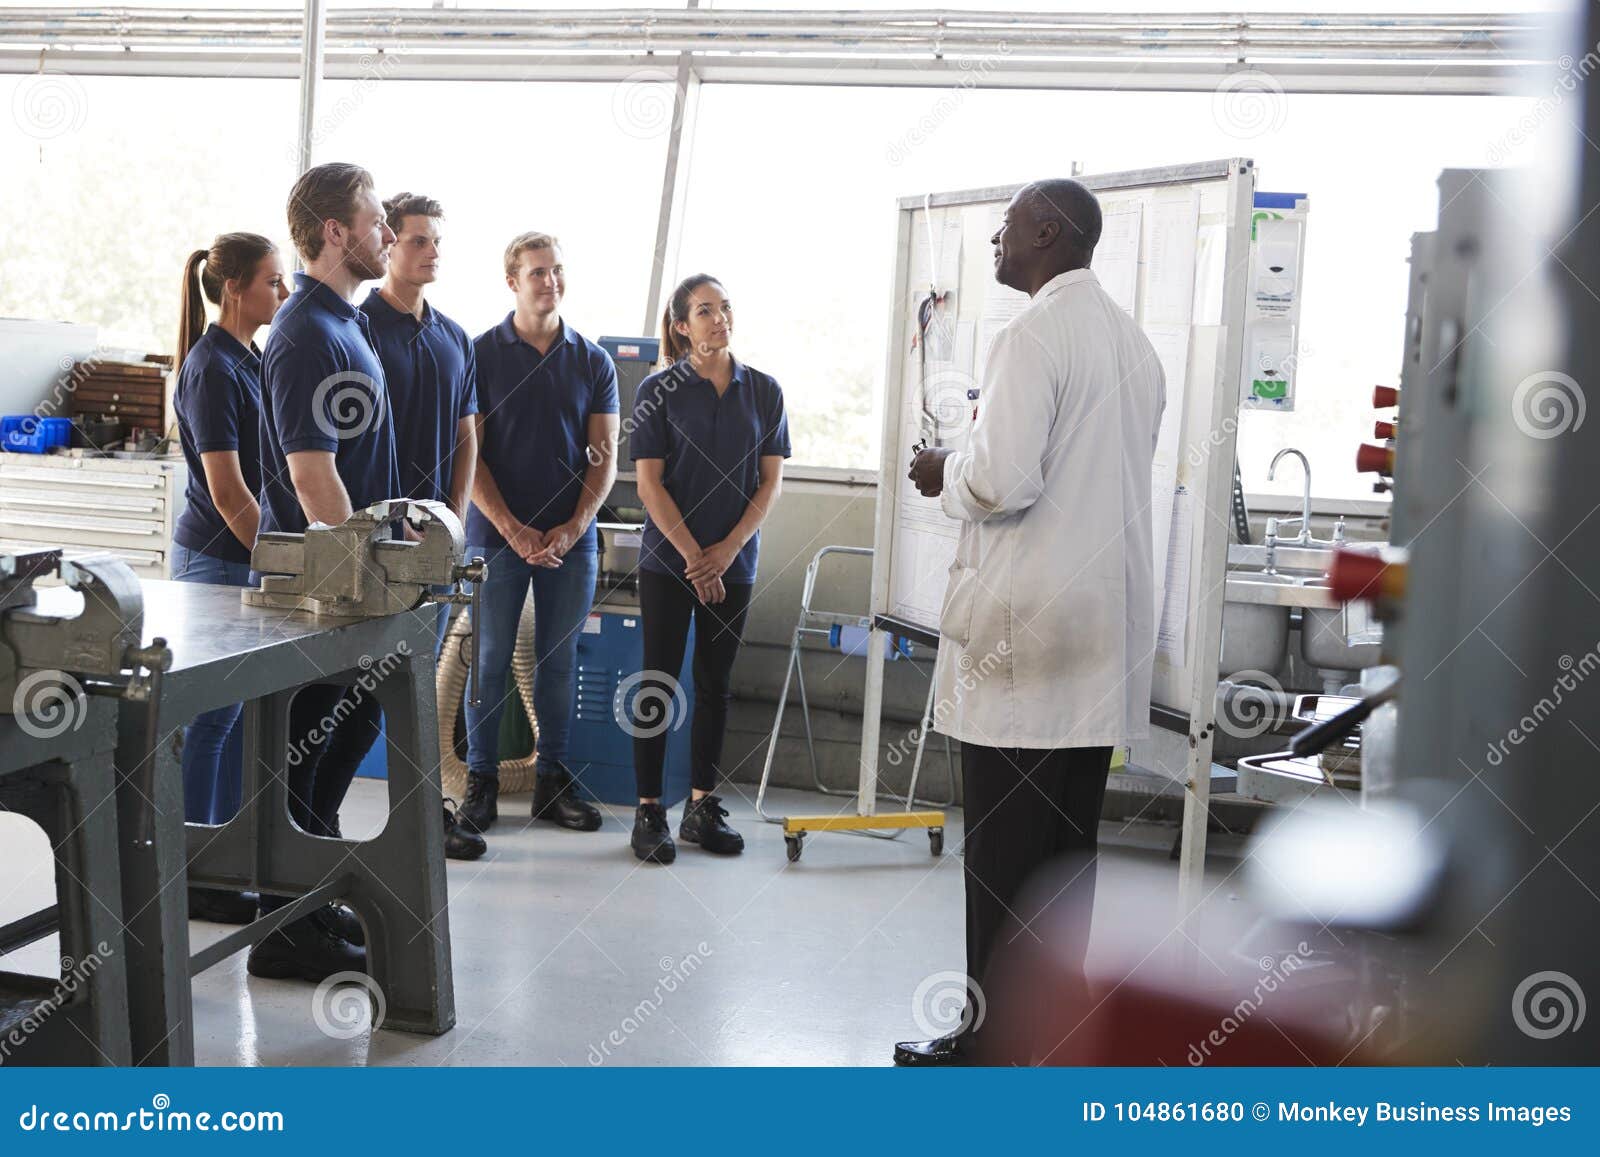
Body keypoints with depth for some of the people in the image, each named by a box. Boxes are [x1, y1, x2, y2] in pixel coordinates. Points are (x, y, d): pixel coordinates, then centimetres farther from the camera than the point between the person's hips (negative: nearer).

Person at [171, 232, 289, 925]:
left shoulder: (247, 359, 13)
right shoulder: (212, 368, -16)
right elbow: (225, 488, -19)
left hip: (252, 554, 9)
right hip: (216, 557, -9)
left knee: (238, 707, 13)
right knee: (214, 713, -3)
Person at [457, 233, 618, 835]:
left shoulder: (593, 361, 7)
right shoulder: (481, 354, 0)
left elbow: (604, 456, 5)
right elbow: (469, 454, -4)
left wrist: (573, 528, -8)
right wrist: (512, 529, -12)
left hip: (572, 538, 2)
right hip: (498, 533, -2)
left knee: (559, 661, 8)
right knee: (490, 660, 2)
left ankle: (553, 781, 17)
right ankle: (481, 782, 13)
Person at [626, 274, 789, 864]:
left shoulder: (763, 391, 5)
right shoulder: (658, 391, -3)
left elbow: (771, 482, 3)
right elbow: (649, 484, -6)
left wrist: (728, 549, -8)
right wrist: (693, 557, -11)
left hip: (734, 560, 3)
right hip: (668, 556, -3)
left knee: (715, 682, 8)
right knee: (660, 680, -1)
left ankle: (702, 806, 17)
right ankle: (649, 811, 5)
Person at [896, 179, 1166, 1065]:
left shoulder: (1034, 333, -11)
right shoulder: (1134, 342, 15)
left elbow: (1003, 479, -20)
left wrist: (944, 474, 0)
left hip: (1025, 628, -8)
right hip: (1108, 631, 8)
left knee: (1002, 847, -2)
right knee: (1068, 842, 12)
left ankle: (995, 1038, 5)